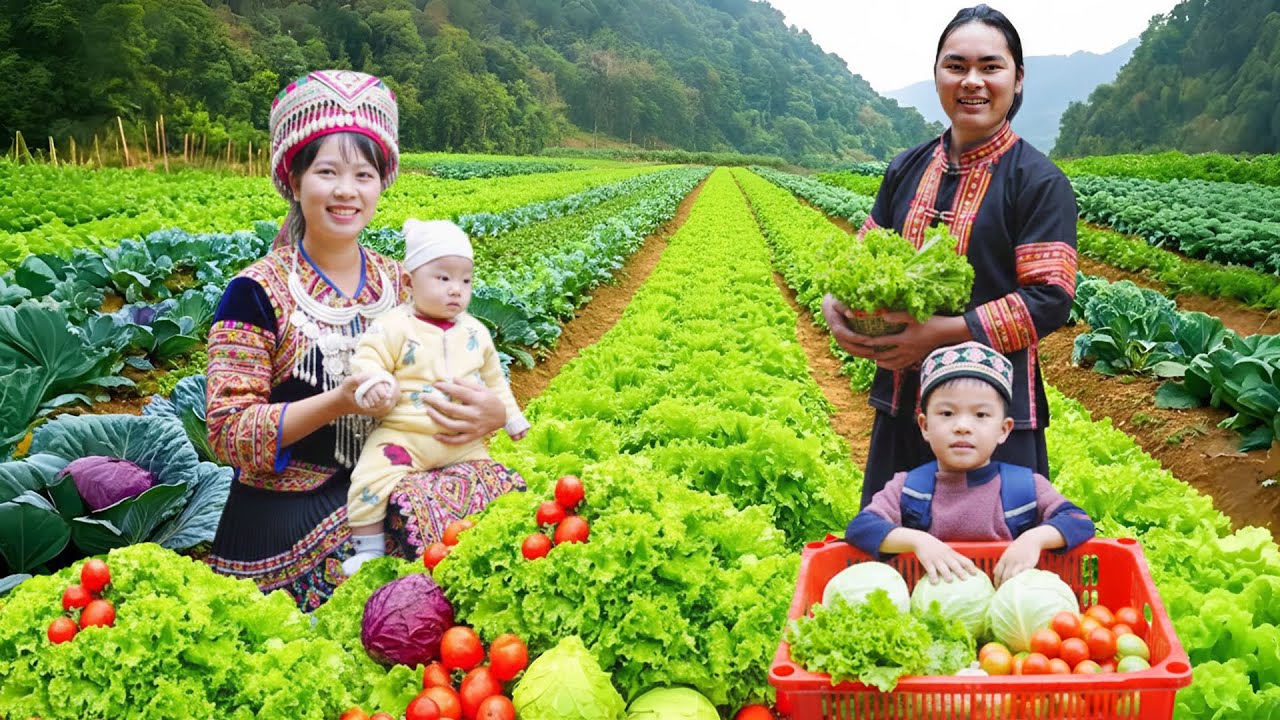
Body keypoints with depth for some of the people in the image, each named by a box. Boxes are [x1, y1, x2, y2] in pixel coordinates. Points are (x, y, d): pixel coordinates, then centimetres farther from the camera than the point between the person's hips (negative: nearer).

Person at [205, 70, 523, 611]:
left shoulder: (403, 285, 10)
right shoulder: (257, 293, -4)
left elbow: (444, 388, 12)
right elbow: (228, 434, -8)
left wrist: (492, 413, -13)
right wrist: (338, 401, -22)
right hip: (289, 516, -5)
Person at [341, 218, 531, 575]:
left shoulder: (476, 332, 10)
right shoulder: (394, 327, -6)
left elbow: (493, 379, 21)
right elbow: (366, 357, -12)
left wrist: (513, 417, 22)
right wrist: (374, 382, -33)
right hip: (404, 436, -4)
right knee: (371, 478, -22)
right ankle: (368, 549, -8)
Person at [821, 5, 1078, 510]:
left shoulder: (1039, 182, -8)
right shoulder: (907, 170, 9)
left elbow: (1051, 299, -14)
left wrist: (947, 331, -22)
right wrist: (834, 307, -6)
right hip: (902, 405, 5)